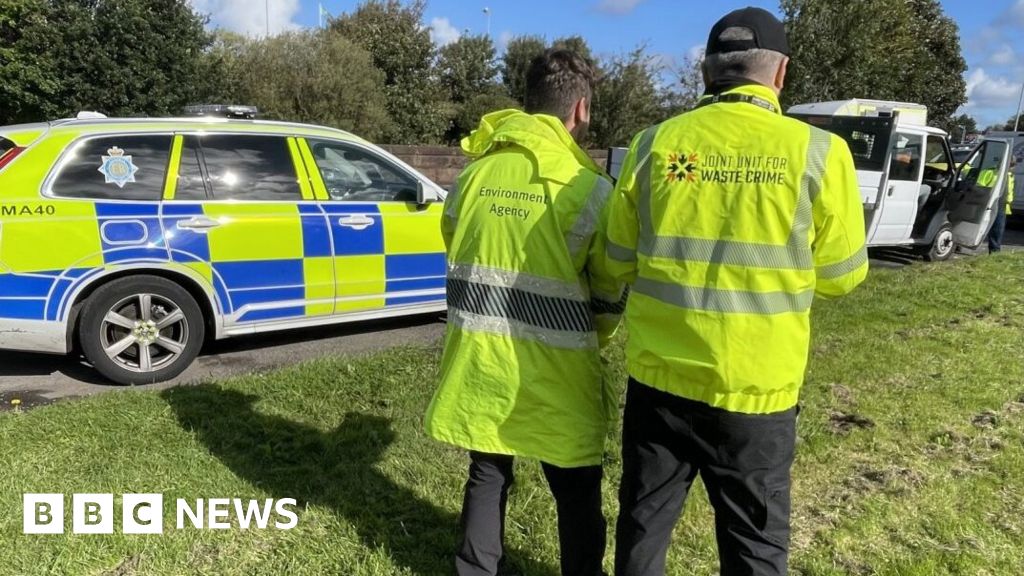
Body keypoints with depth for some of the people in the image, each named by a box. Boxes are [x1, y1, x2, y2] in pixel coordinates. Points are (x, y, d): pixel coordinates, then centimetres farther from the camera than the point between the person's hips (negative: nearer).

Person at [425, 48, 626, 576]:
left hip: (478, 357, 5)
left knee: (487, 475, 22)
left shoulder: (474, 173, 2)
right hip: (554, 370, -4)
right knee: (576, 494, 14)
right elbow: (610, 294, -3)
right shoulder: (589, 187, -11)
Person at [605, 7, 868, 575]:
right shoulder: (818, 151, -9)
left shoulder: (653, 143, -4)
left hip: (658, 376, 2)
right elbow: (840, 274, 0)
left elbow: (620, 262, 5)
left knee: (643, 524, 21)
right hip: (755, 385, -1)